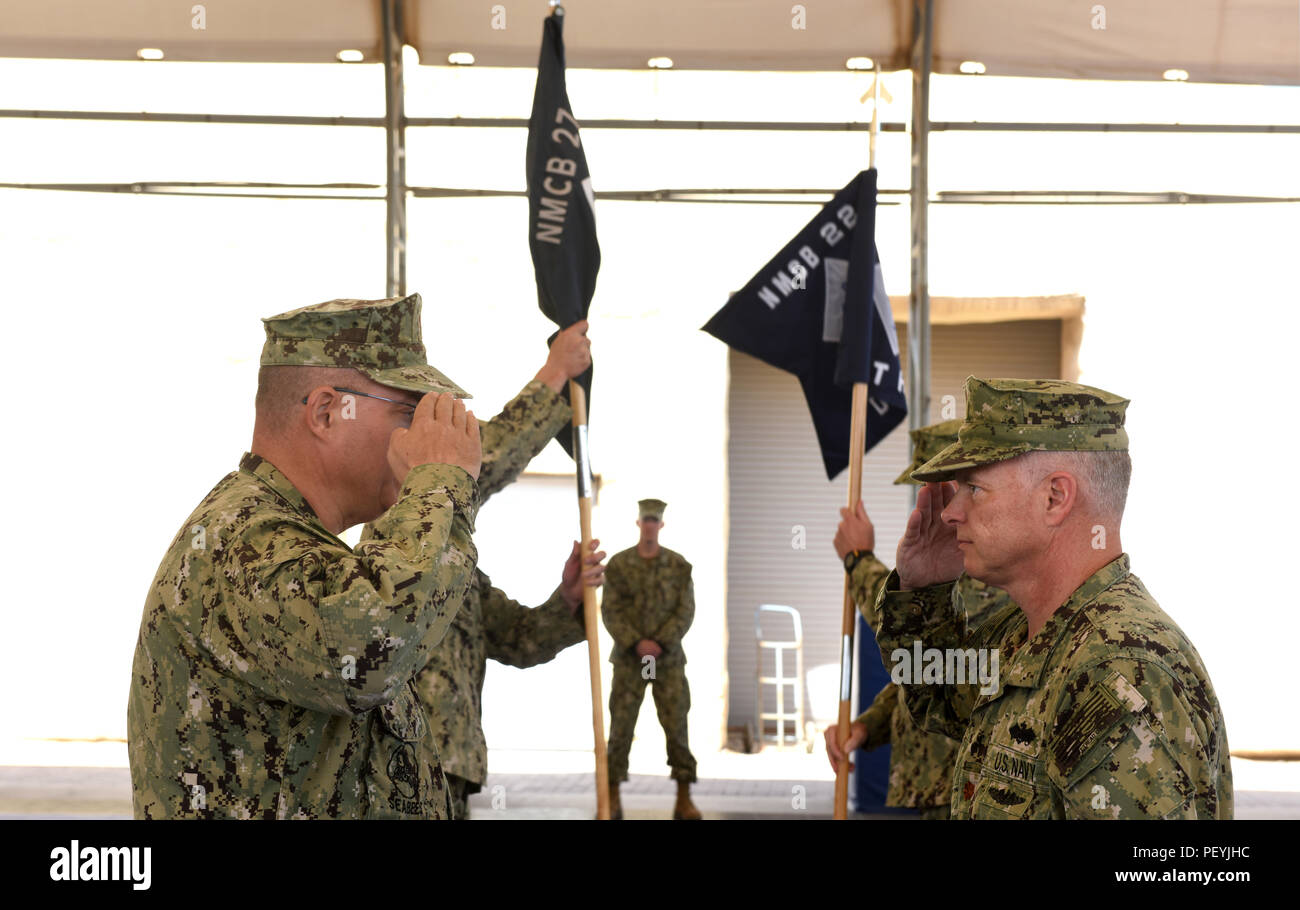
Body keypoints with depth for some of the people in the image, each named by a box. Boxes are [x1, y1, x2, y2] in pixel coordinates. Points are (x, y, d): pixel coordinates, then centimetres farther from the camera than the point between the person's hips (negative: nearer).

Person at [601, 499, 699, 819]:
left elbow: (685, 611, -1)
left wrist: (661, 643, -13)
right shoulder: (618, 564, 2)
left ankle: (684, 799, 5)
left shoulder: (679, 565, 2)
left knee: (676, 725, -2)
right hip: (629, 657, 0)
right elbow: (610, 611, -2)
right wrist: (636, 643, -13)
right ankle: (613, 799, 9)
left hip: (668, 657, 0)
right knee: (621, 726, 0)